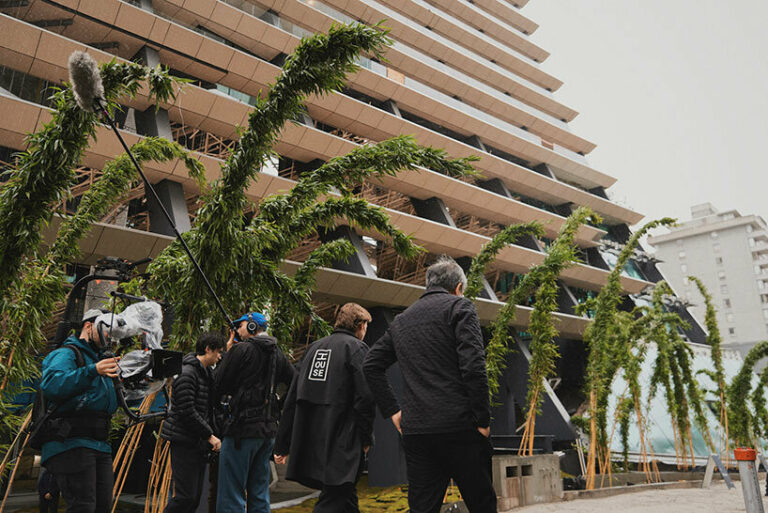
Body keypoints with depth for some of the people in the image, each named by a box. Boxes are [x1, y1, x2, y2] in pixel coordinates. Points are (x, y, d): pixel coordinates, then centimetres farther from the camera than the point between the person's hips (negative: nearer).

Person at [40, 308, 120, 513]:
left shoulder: (99, 359, 25)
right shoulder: (66, 354, -1)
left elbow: (111, 405, 31)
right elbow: (50, 385, -23)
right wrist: (92, 371, -30)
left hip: (100, 445, 9)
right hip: (72, 444, -9)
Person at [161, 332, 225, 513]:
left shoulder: (206, 372, 16)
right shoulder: (187, 374, -14)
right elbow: (187, 412, -19)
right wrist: (210, 435, -15)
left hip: (199, 443, 9)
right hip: (184, 442, -9)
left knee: (196, 496, 10)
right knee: (185, 496, -8)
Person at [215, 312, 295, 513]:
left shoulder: (241, 349, -10)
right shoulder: (277, 353, 11)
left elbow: (220, 386, -4)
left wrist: (228, 352, 5)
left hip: (243, 428, -7)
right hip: (268, 429, 7)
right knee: (260, 494, 16)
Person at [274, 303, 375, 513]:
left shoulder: (314, 347, 15)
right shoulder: (356, 348, -5)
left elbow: (292, 399, 15)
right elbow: (365, 398, -14)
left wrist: (282, 445, 18)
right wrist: (366, 438, 0)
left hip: (309, 444, 7)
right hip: (341, 445, -7)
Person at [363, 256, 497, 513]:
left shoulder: (401, 320, 17)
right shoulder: (459, 306, -1)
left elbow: (370, 366, 18)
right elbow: (473, 366, -13)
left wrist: (392, 411, 16)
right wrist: (483, 419, -8)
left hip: (414, 431, 5)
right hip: (458, 426, -5)